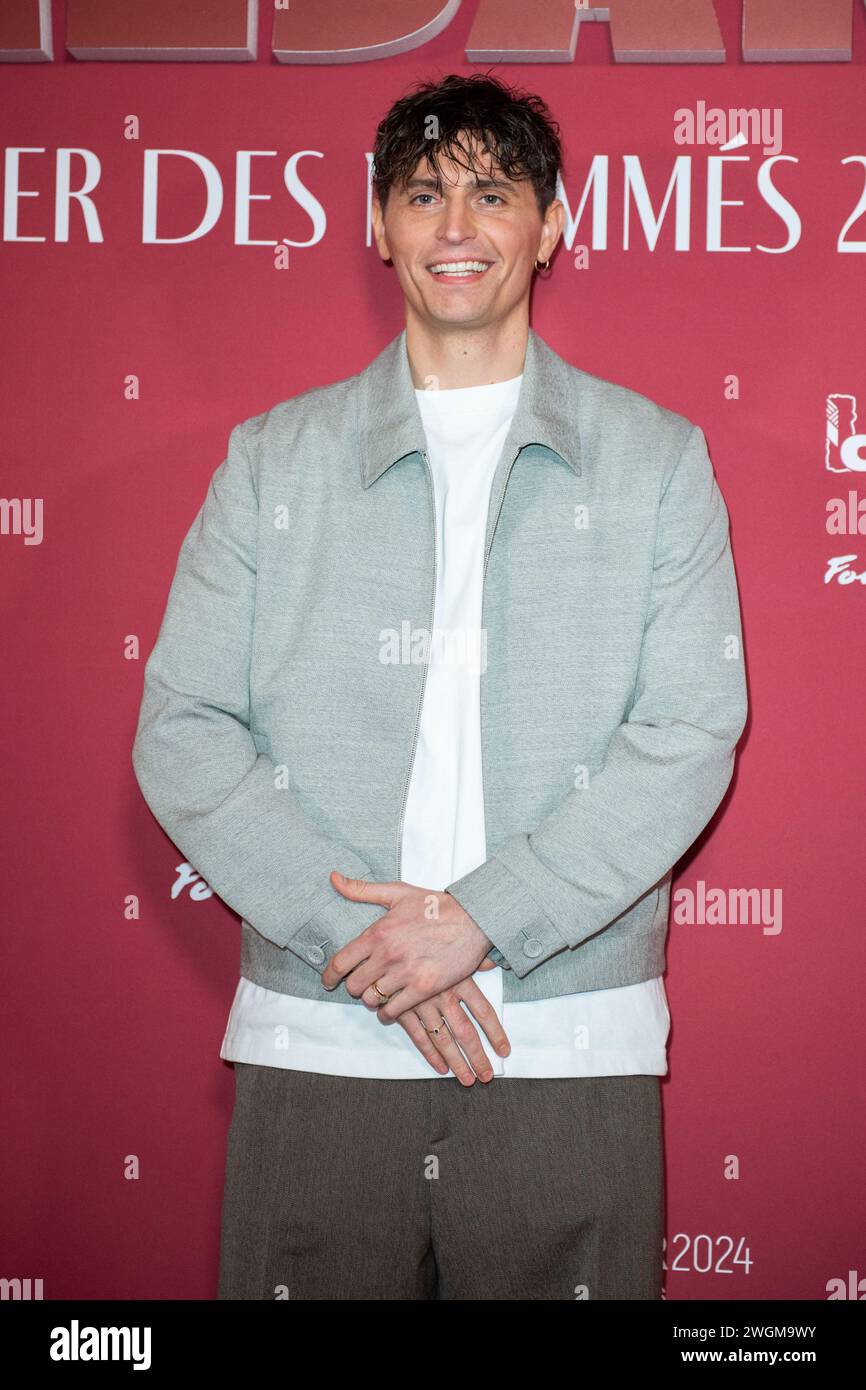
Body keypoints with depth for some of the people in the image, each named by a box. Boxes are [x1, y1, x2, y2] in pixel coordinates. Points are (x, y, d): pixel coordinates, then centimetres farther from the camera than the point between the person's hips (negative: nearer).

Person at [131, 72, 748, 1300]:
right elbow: (181, 734, 2)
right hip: (316, 1040, 1)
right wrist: (358, 931, -10)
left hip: (571, 1050, -1)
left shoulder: (656, 459, 6)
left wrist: (481, 916, -13)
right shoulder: (275, 458, 9)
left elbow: (691, 735, -3)